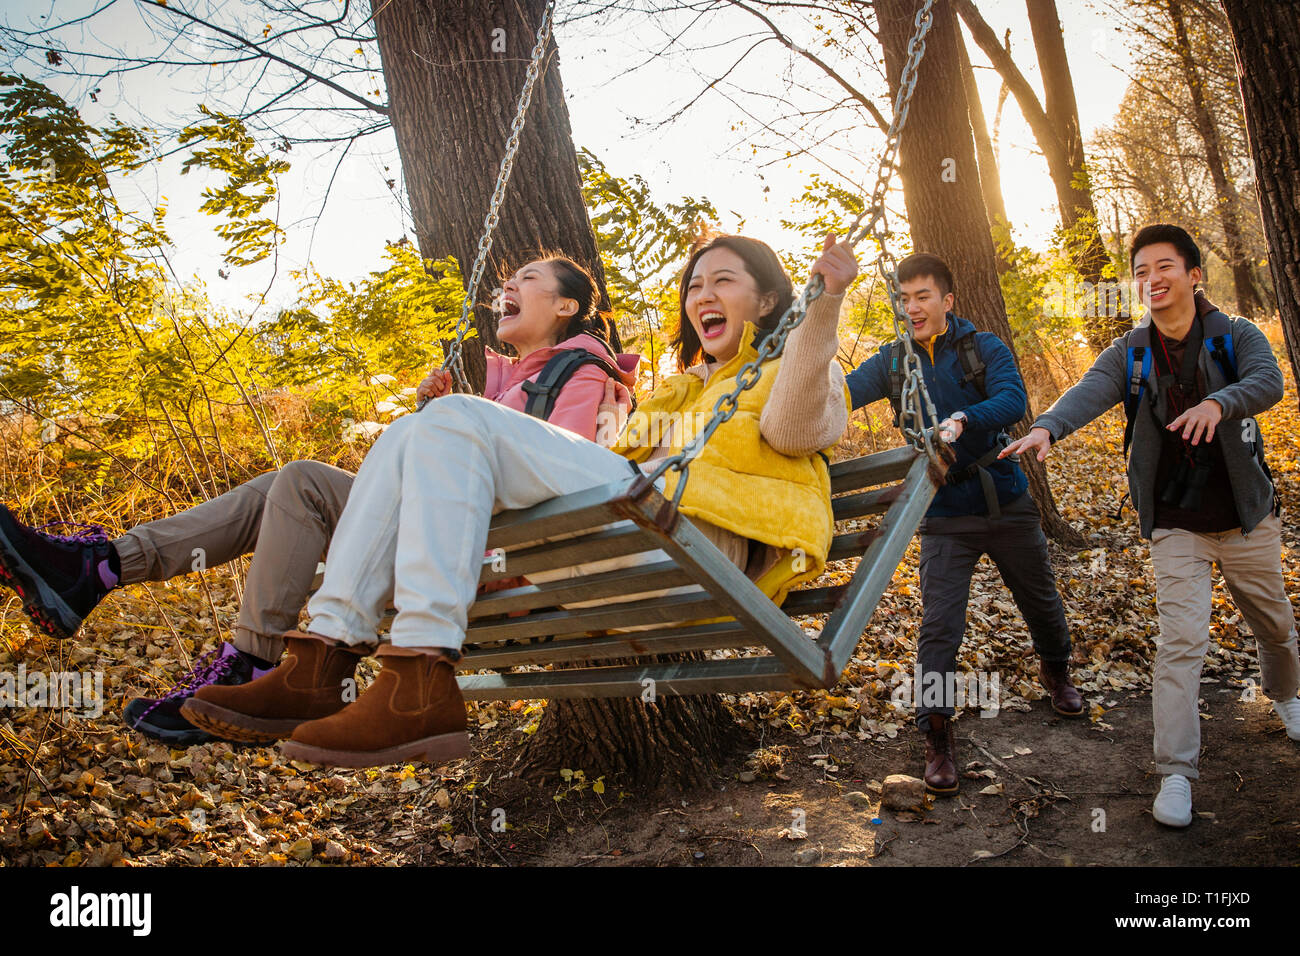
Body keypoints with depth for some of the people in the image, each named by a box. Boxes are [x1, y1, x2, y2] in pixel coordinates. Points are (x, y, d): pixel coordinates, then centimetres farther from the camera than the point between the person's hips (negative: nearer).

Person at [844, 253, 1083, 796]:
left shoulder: (984, 348, -6)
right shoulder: (892, 362, 1)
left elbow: (1014, 400, -23)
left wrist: (962, 420, -43)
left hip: (1006, 503, 0)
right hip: (945, 518, 0)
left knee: (1041, 602, 20)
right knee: (939, 628, -8)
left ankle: (1056, 672, 50)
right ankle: (936, 739, 3)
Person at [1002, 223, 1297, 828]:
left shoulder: (1237, 337, -6)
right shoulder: (1129, 355, -3)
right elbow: (1088, 393, -22)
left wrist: (1218, 403, -48)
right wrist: (1047, 427, -44)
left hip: (1246, 517, 1)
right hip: (1175, 525, -1)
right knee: (1181, 640, -10)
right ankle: (1176, 772, -5)